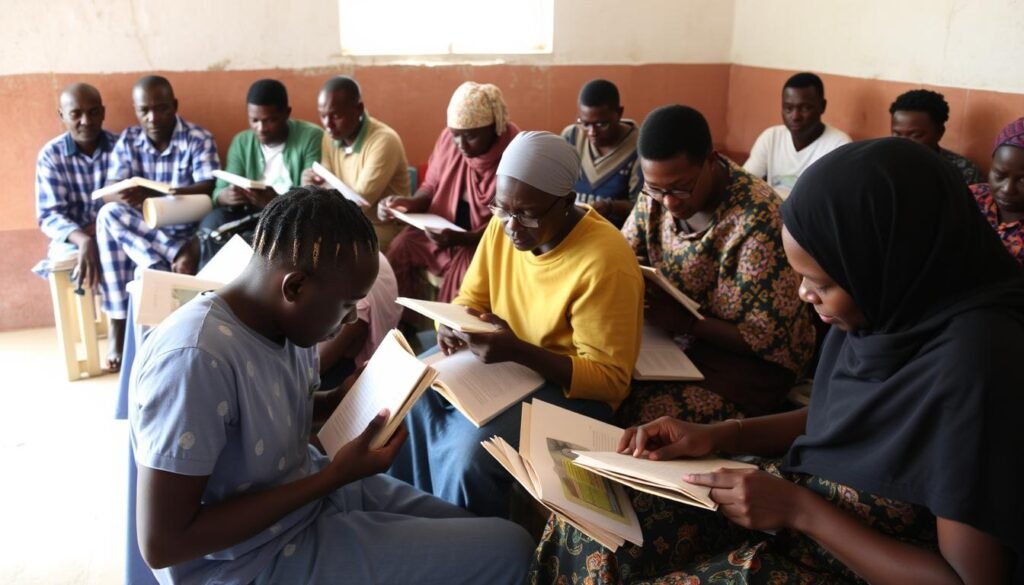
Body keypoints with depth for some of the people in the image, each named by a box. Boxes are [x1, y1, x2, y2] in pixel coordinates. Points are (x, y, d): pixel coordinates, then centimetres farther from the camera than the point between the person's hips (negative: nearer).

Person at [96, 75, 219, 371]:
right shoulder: (127, 141, 6)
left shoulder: (198, 138, -5)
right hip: (138, 230, 4)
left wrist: (153, 194, -34)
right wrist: (123, 197, -32)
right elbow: (109, 194, -4)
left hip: (184, 229, -4)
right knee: (109, 215, -29)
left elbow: (209, 189, -19)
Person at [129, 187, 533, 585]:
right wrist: (332, 478, -26)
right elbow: (162, 543, -27)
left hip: (306, 488, 8)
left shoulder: (285, 318, -5)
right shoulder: (195, 358, -31)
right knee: (507, 550, -7)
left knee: (481, 539, 17)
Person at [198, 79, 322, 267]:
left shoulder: (311, 138, -9)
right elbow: (219, 191, 0)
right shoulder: (241, 142, 7)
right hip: (252, 215, 5)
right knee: (211, 223, -23)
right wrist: (226, 196, -26)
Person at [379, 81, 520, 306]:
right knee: (401, 248, -15)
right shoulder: (448, 138, -3)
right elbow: (431, 187, 10)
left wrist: (460, 239, -36)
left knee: (465, 266, -32)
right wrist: (410, 203, -13)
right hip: (443, 231, 5)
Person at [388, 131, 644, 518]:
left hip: (571, 388, -7)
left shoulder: (604, 263, -28)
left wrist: (518, 351, -37)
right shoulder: (504, 224, -7)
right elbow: (472, 298, 7)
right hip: (505, 358, 8)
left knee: (469, 450, -26)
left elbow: (610, 379, -25)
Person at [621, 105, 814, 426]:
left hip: (747, 358, -6)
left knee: (643, 416, -25)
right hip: (674, 336, 6)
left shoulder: (759, 221, -25)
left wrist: (684, 321, -31)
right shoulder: (659, 188, -6)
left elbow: (770, 339, -21)